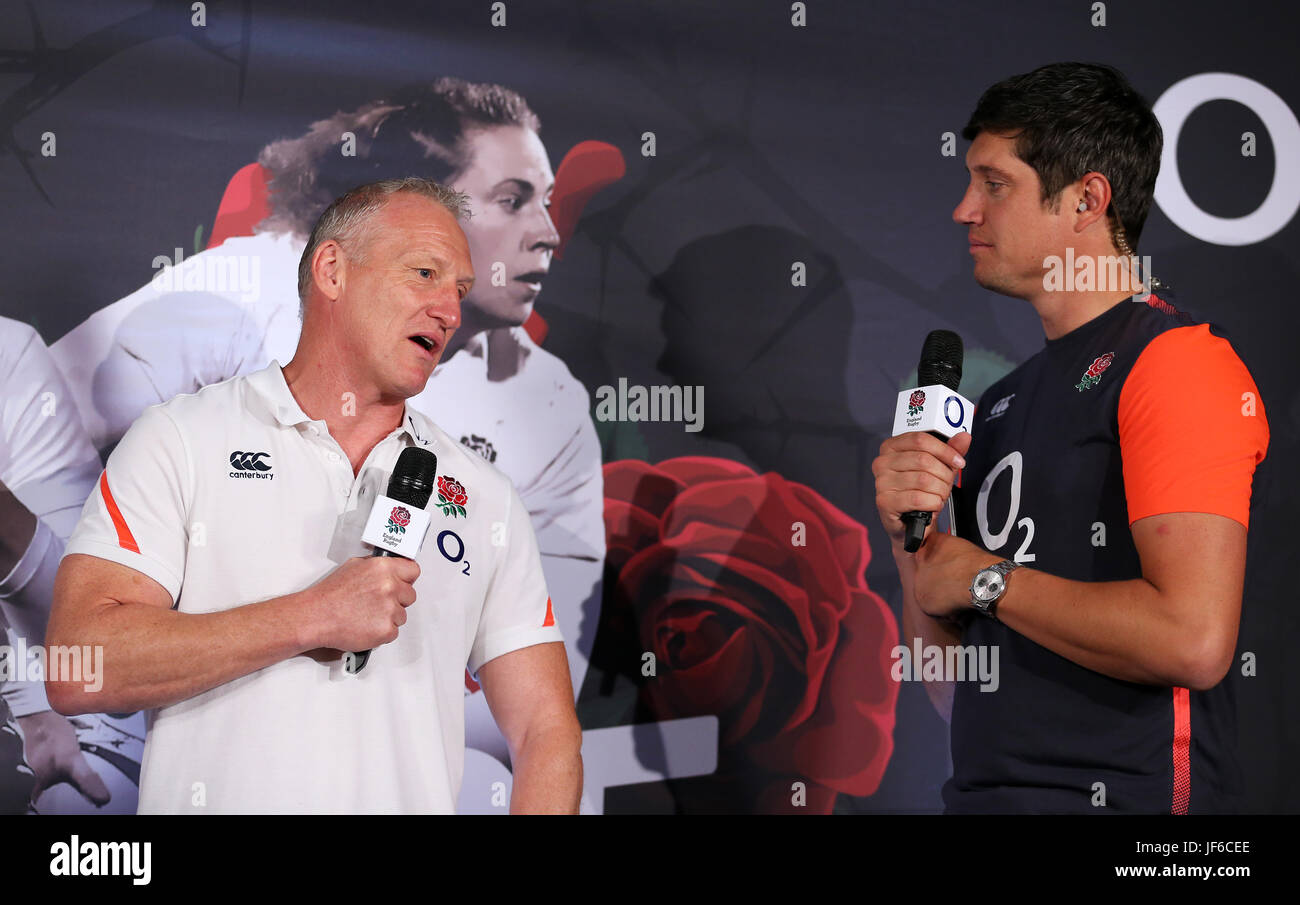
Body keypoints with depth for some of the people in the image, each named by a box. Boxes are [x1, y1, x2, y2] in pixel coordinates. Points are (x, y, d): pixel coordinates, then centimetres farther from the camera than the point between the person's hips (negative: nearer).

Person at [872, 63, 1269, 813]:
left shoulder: (1179, 359, -9)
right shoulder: (1004, 401, 14)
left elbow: (1193, 638, -22)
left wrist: (986, 577, -10)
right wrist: (912, 534, -2)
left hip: (1118, 792, -7)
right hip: (984, 792, 7)